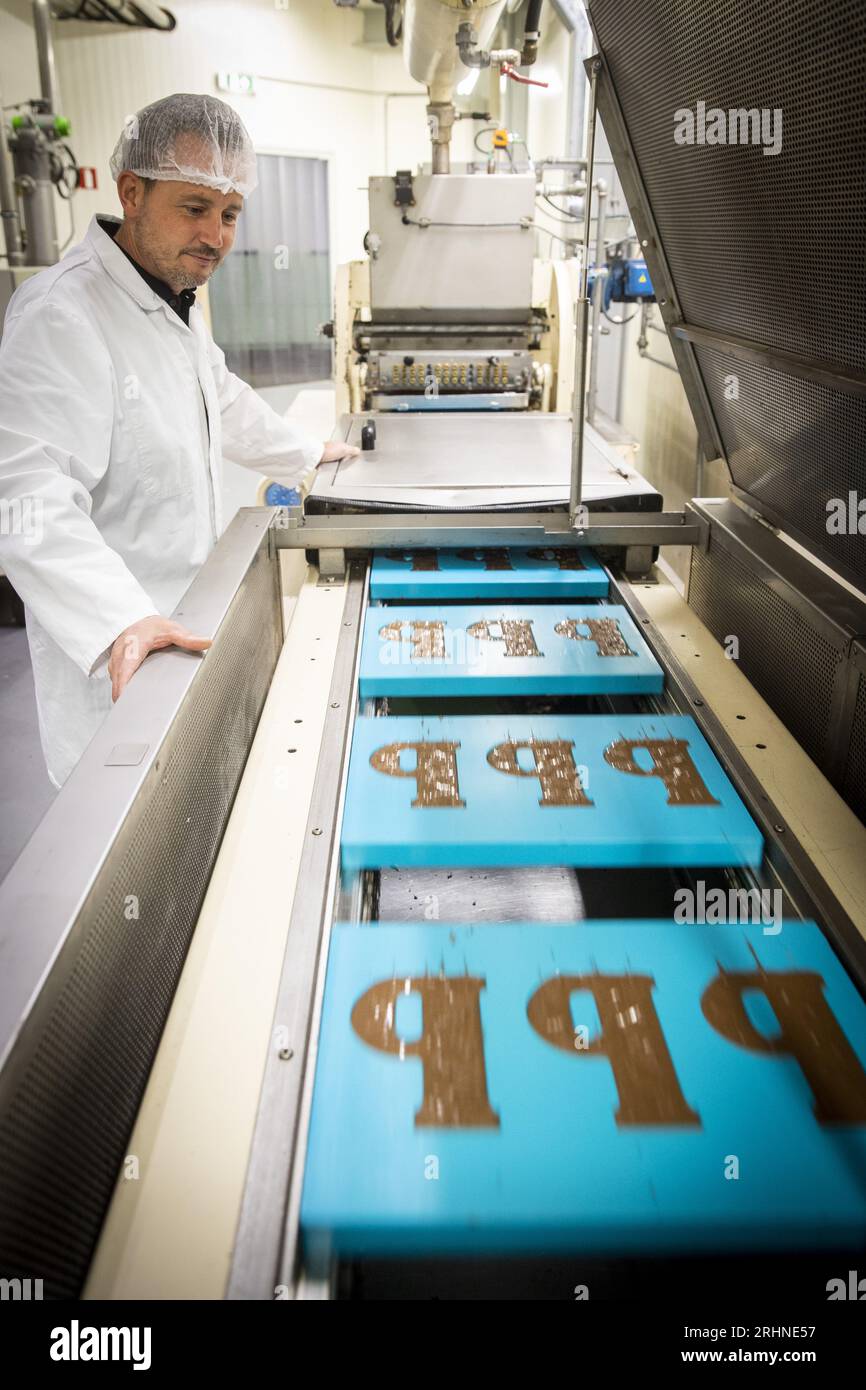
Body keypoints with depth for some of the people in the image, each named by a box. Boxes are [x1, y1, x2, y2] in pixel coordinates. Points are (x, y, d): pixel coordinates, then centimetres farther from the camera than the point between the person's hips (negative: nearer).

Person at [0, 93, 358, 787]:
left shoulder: (176, 299, 12)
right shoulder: (61, 316, -22)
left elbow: (222, 399, 31)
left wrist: (307, 452, 39)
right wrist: (120, 621, -43)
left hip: (189, 625, 9)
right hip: (115, 654, -9)